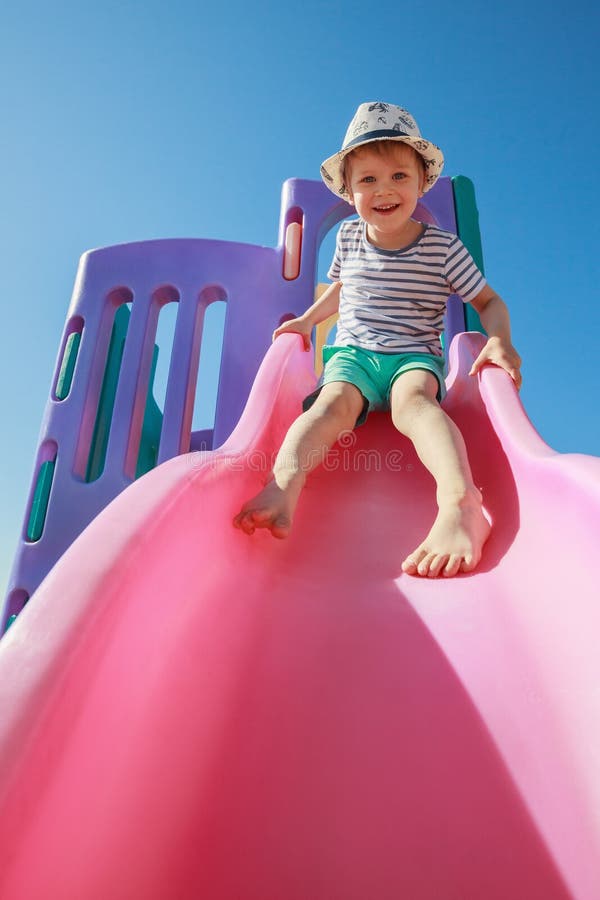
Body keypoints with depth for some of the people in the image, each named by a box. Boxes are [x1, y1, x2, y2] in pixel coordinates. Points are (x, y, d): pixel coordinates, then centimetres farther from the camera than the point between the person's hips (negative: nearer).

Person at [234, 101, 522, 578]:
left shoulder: (443, 247, 0)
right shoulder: (349, 236, 10)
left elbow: (489, 300, 7)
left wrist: (500, 340, -12)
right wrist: (308, 318, 18)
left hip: (416, 356, -2)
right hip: (352, 352, 2)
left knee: (414, 399, -38)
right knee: (334, 401, -33)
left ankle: (460, 502, -62)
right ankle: (284, 484, -60)